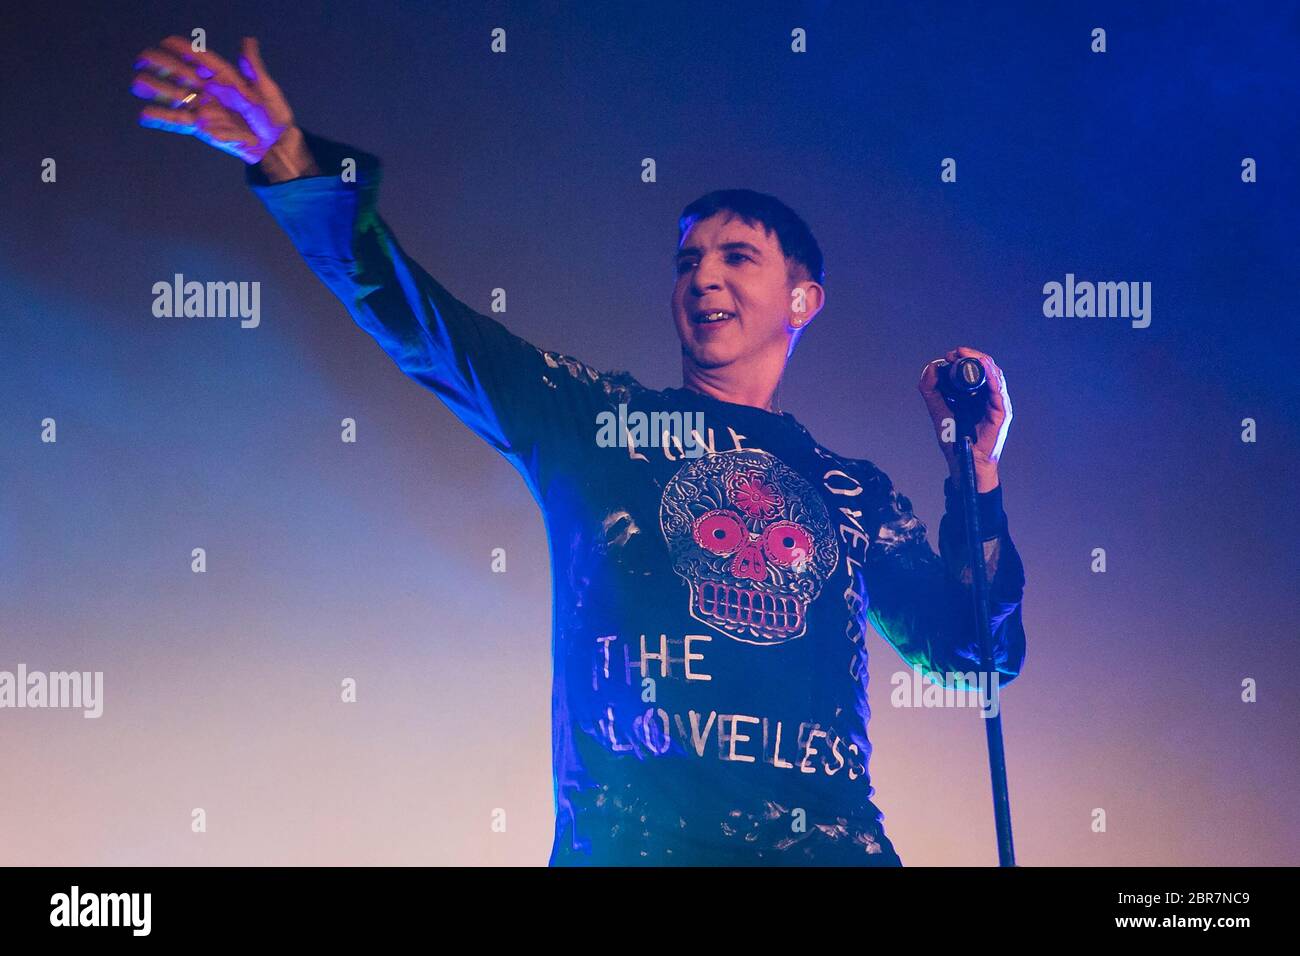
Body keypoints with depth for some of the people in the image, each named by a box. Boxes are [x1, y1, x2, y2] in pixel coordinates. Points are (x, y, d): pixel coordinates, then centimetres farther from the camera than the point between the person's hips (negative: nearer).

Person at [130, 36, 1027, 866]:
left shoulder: (852, 490, 18)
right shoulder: (595, 416, 13)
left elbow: (975, 653, 19)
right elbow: (423, 322, 4)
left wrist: (978, 473, 11)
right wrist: (296, 167, -7)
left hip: (825, 841, 2)